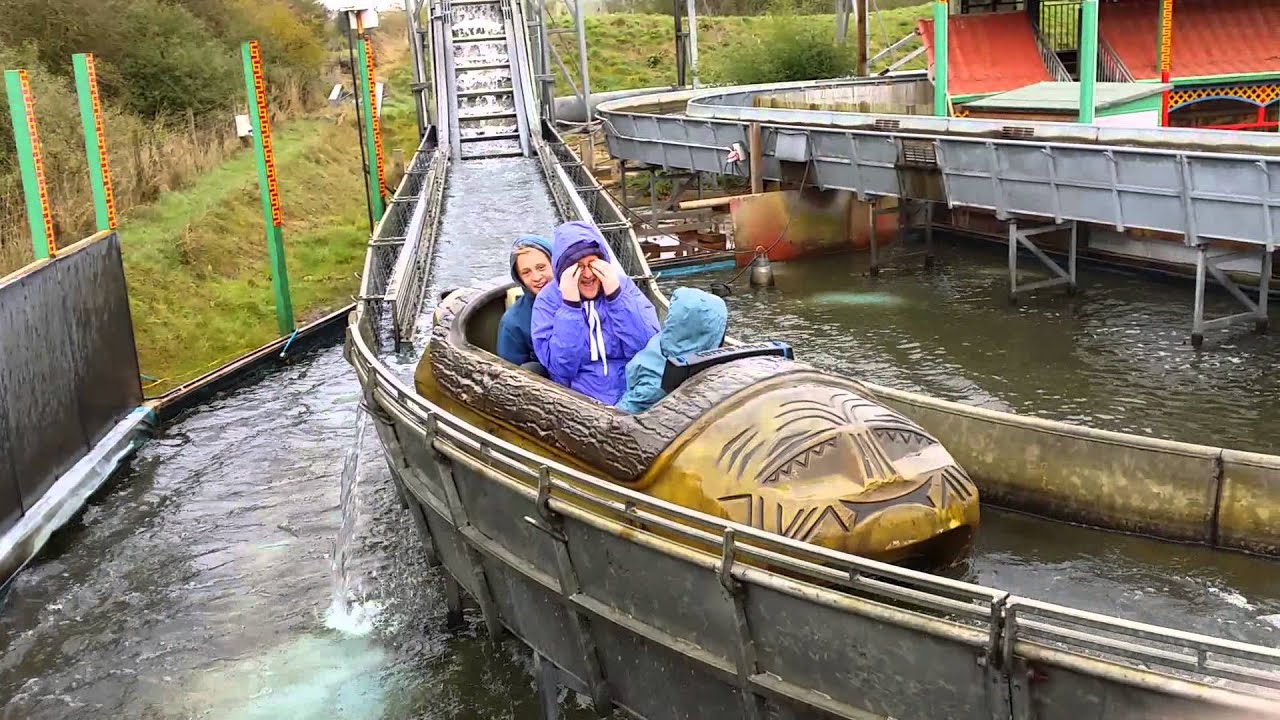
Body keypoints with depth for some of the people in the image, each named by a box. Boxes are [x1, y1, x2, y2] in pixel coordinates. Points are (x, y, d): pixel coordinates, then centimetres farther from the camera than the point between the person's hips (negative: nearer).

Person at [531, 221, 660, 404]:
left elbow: (649, 349, -7)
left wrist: (615, 295, -11)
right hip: (583, 403, 0)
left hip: (637, 395, 0)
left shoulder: (623, 285, 3)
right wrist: (569, 304, -14)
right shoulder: (548, 300, 0)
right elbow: (561, 368, -10)